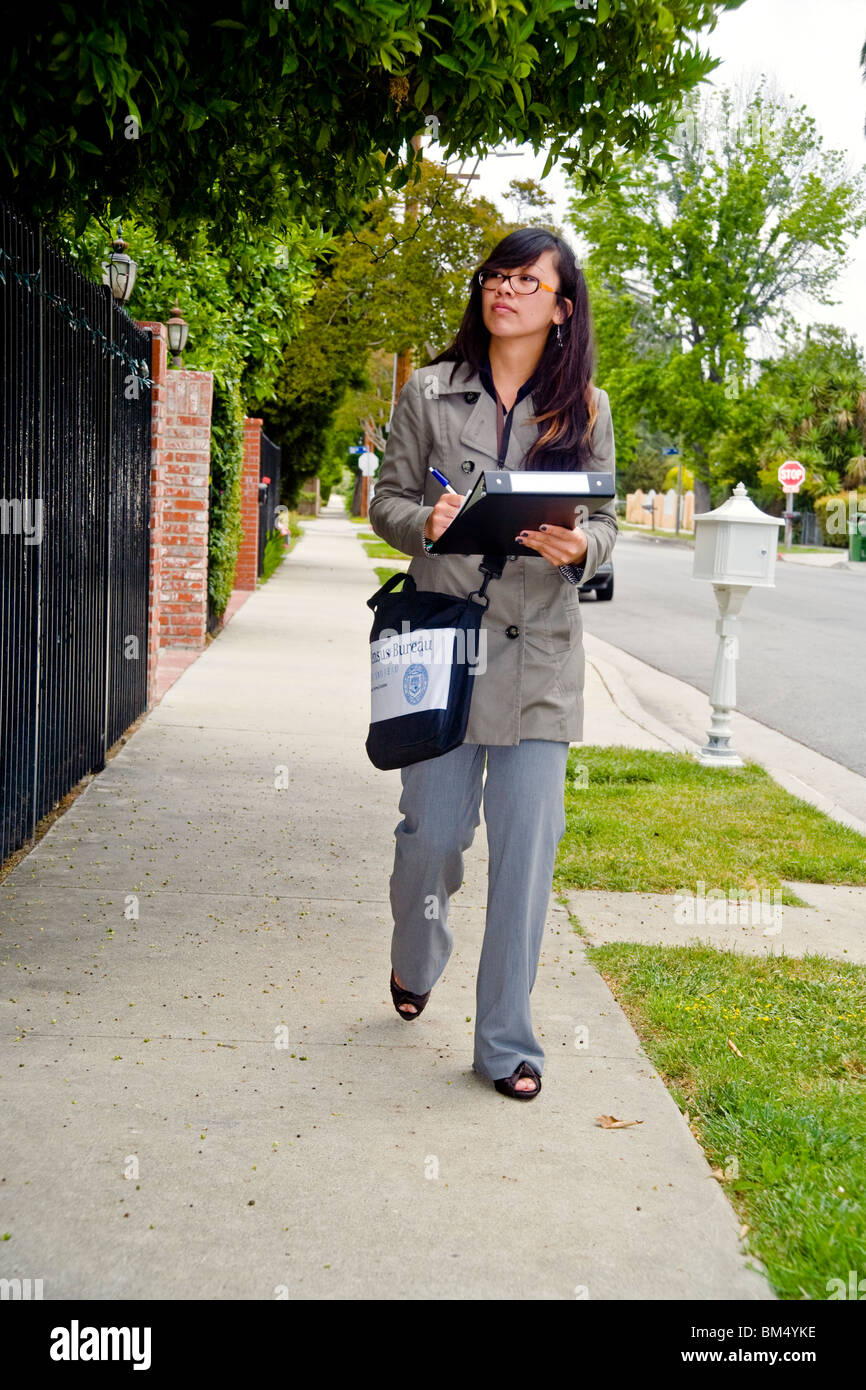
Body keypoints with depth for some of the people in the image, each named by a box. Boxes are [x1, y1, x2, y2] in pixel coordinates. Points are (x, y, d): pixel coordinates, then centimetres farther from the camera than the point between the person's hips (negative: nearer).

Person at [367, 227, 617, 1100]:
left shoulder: (587, 408, 8)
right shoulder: (430, 392, 6)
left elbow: (607, 520, 10)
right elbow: (387, 498, 8)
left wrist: (580, 548, -13)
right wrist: (424, 521, -15)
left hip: (540, 647, 1)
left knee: (527, 845, -2)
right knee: (435, 830, 3)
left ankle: (505, 1044, 11)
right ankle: (414, 964, 38)